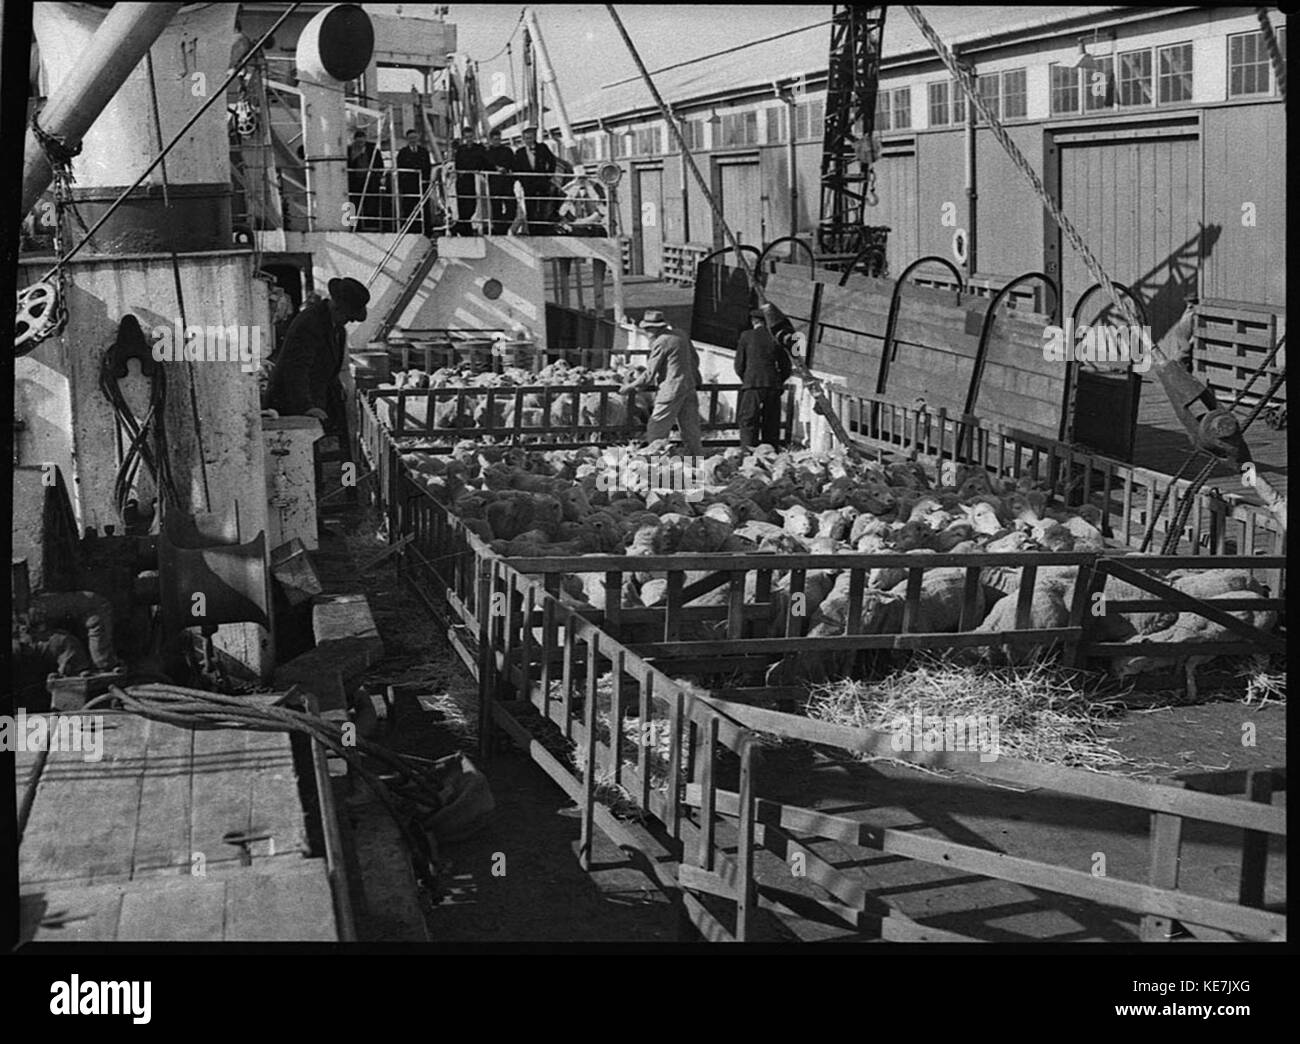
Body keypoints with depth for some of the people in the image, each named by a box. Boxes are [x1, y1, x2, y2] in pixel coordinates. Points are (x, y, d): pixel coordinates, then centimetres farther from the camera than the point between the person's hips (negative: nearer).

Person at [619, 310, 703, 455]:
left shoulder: (660, 342, -15)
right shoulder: (681, 334, 8)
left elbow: (650, 374, -13)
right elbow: (695, 359, 18)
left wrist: (630, 386, -3)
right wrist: (695, 379, 31)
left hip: (671, 390, -8)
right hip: (689, 386, 8)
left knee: (655, 430, -1)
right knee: (690, 428, 13)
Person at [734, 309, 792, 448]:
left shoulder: (746, 336, 3)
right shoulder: (775, 338, 9)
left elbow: (739, 364, 5)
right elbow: (786, 367, 11)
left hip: (752, 384, -3)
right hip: (773, 386, 3)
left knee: (748, 422, -5)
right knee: (771, 424, 7)